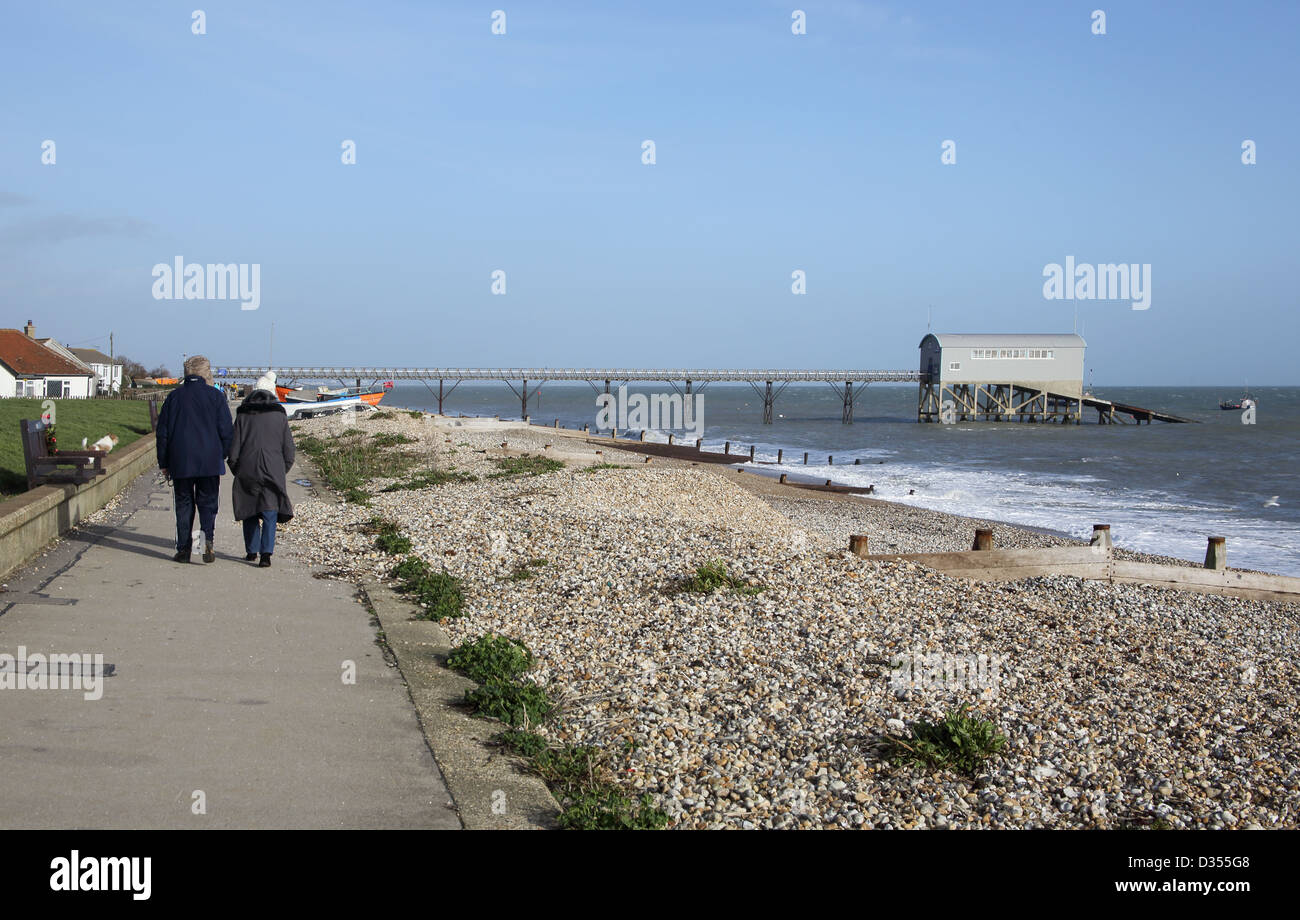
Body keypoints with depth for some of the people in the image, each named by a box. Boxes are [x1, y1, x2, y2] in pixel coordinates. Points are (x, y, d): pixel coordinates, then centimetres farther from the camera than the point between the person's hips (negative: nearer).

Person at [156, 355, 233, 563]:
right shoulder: (215, 396, 0)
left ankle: (184, 548, 4)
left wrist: (164, 463, 13)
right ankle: (207, 539, -17)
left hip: (180, 461, 1)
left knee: (184, 504, 8)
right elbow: (226, 431, -1)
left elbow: (162, 432, 6)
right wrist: (222, 456, 12)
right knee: (207, 503, 6)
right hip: (209, 461, -1)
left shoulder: (174, 396, 5)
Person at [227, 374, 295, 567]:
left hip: (248, 470, 0)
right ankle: (266, 553, -15)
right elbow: (288, 447, 5)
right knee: (270, 514, -1)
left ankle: (252, 551, 22)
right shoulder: (279, 415, 2)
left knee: (250, 511, 15)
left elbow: (234, 446, 0)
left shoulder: (243, 415, 1)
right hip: (273, 470, 0)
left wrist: (236, 470, 12)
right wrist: (283, 470, 16)